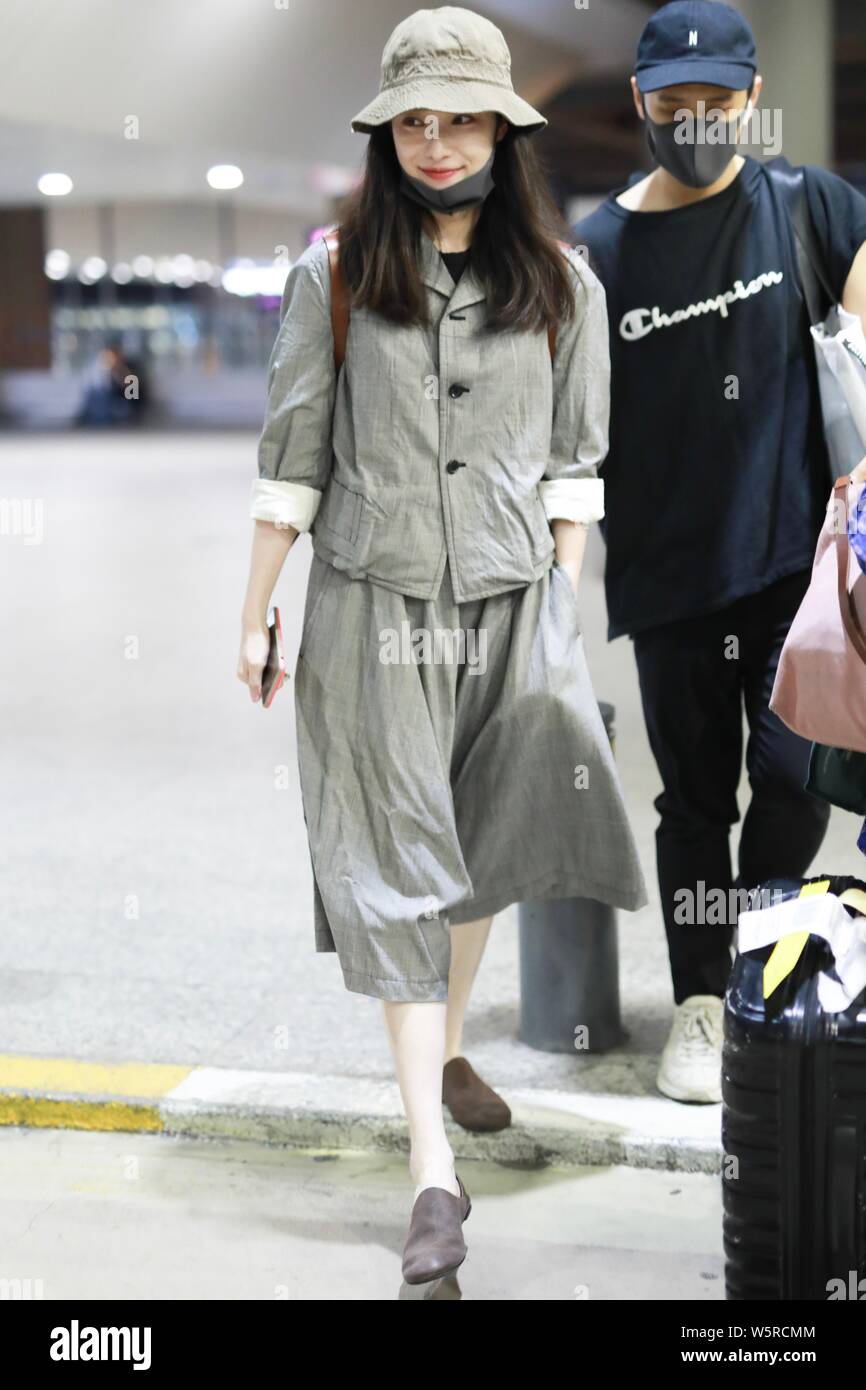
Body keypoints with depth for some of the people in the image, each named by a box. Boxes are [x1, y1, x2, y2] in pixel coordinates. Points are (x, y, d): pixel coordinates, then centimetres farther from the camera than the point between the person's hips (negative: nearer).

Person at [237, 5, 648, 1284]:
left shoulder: (562, 285, 5)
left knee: (490, 849, 3)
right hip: (374, 604, -1)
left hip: (511, 601, 2)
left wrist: (566, 607, 2)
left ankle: (447, 1043, 34)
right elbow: (292, 455, 3)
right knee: (399, 869, -1)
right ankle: (434, 1169, 0)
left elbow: (573, 464, 7)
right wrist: (255, 616, 3)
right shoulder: (336, 274, 0)